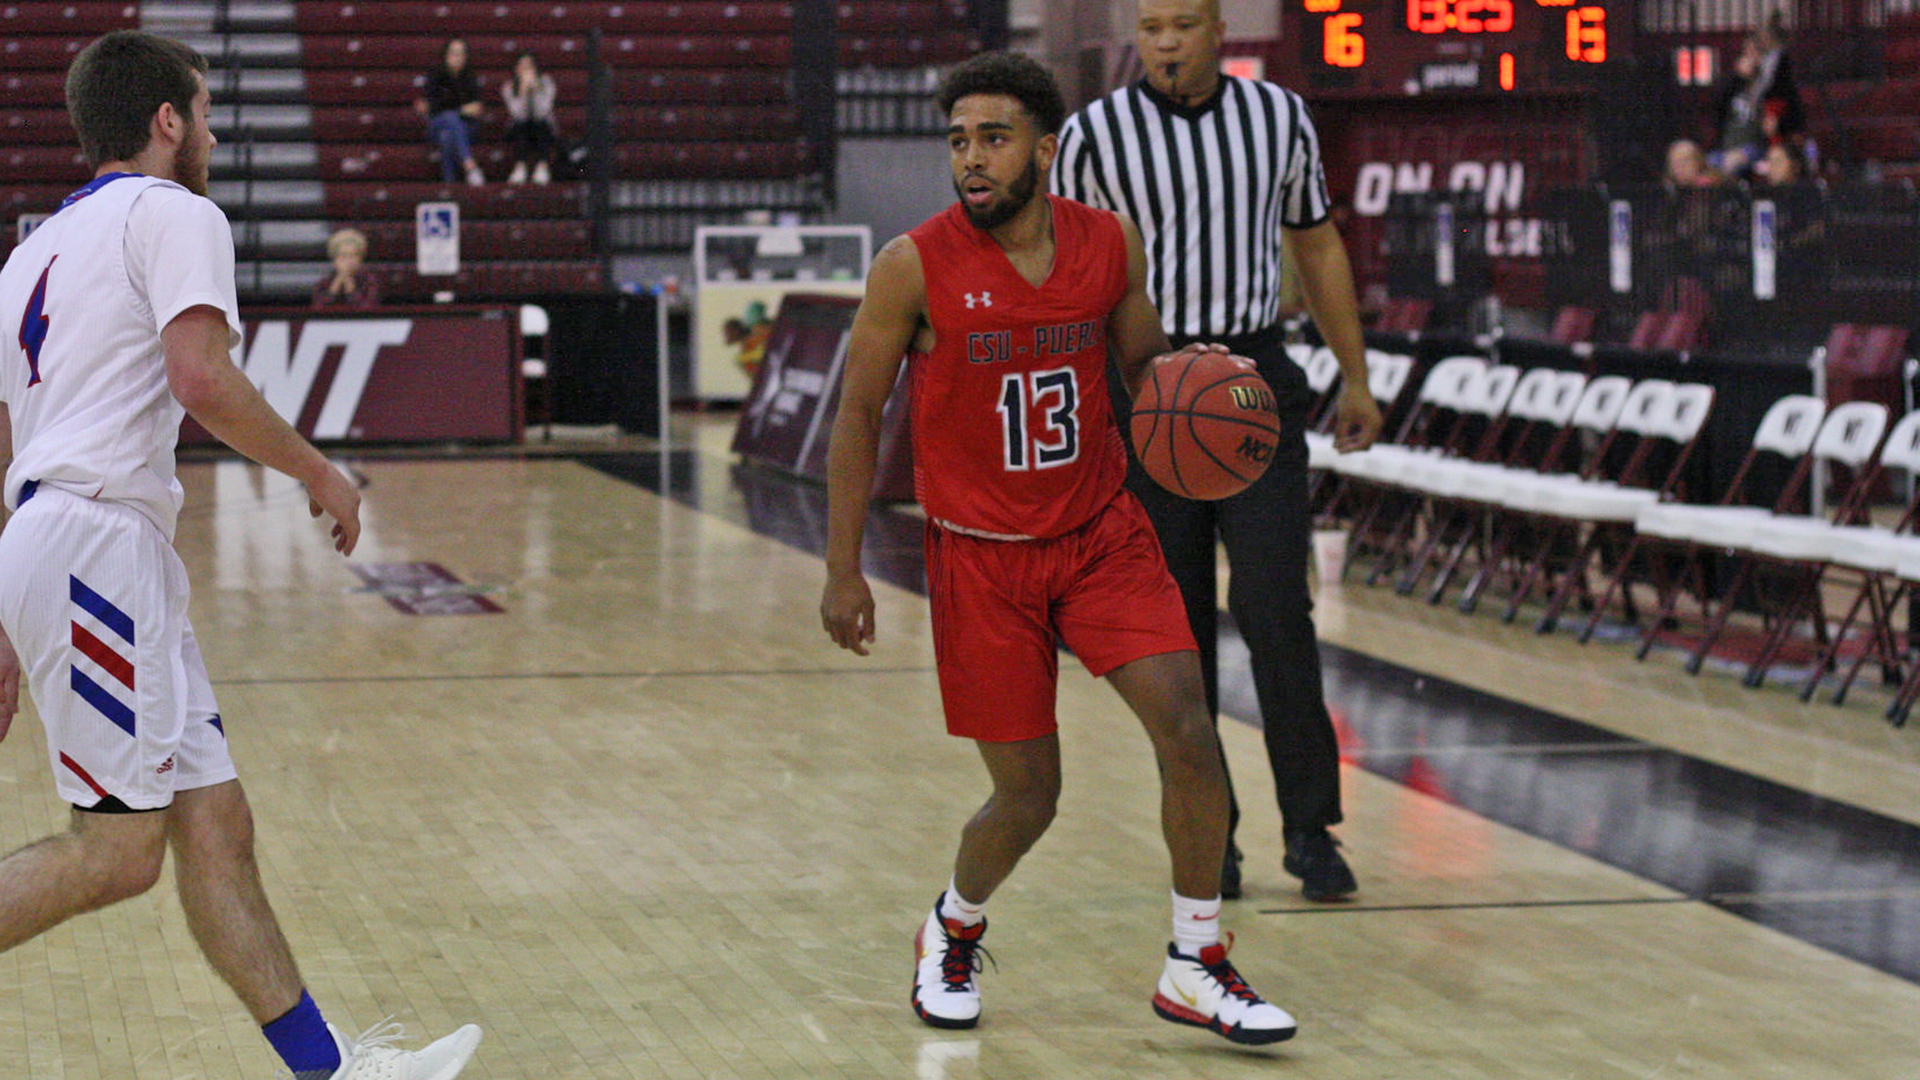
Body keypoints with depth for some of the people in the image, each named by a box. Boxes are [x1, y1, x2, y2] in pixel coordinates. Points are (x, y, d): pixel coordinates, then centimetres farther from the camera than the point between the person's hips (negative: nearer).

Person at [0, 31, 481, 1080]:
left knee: (214, 823, 6)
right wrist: (318, 472, -5)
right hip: (96, 541, -10)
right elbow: (199, 377, -18)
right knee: (119, 847, -10)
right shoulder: (173, 213, -1)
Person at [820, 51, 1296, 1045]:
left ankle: (1194, 970, 0)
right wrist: (842, 571, -5)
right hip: (981, 554, -3)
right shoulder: (914, 267, -12)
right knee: (1026, 794, 1)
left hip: (1102, 533, 3)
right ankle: (951, 933, 33)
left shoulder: (1109, 242, -3)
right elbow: (858, 414, -3)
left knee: (1187, 729, -14)